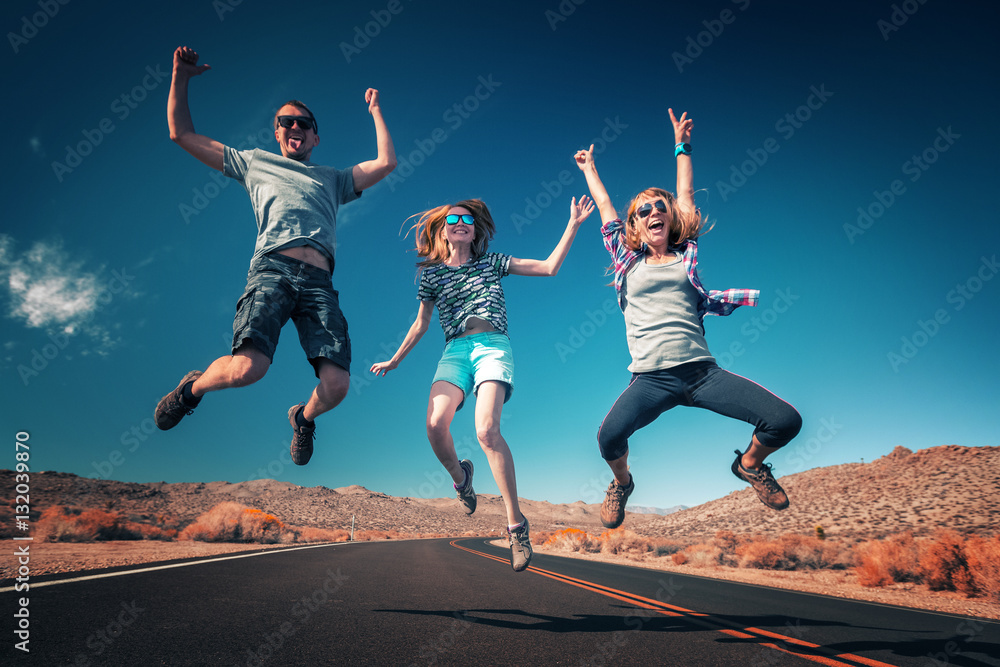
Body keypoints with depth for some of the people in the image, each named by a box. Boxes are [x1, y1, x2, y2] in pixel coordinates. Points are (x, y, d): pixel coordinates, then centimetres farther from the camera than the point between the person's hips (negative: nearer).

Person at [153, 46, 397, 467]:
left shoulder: (333, 179, 32)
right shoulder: (254, 162, 29)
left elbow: (386, 163, 22)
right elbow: (182, 134, 32)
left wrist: (375, 110, 31)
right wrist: (180, 77, 28)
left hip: (320, 282, 2)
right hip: (273, 269, -1)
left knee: (336, 385, -16)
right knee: (248, 367, -26)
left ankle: (304, 417, 22)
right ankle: (193, 387, 11)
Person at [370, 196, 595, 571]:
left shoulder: (492, 262, 17)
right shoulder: (432, 273, 19)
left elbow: (550, 267, 14)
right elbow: (421, 325, 25)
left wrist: (573, 224, 10)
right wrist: (393, 361, 28)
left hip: (493, 346, -2)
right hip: (455, 351, 2)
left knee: (486, 430, -26)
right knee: (436, 423, -26)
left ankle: (516, 525, -16)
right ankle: (460, 477, 10)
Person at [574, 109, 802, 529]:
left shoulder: (686, 256, 16)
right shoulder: (628, 263, 15)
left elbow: (686, 196, 25)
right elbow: (606, 209, 26)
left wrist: (682, 146, 36)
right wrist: (590, 170, 40)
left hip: (703, 371, 2)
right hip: (651, 379, -1)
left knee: (786, 420, -16)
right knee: (608, 437, -31)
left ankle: (750, 464, 21)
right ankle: (621, 482, 9)